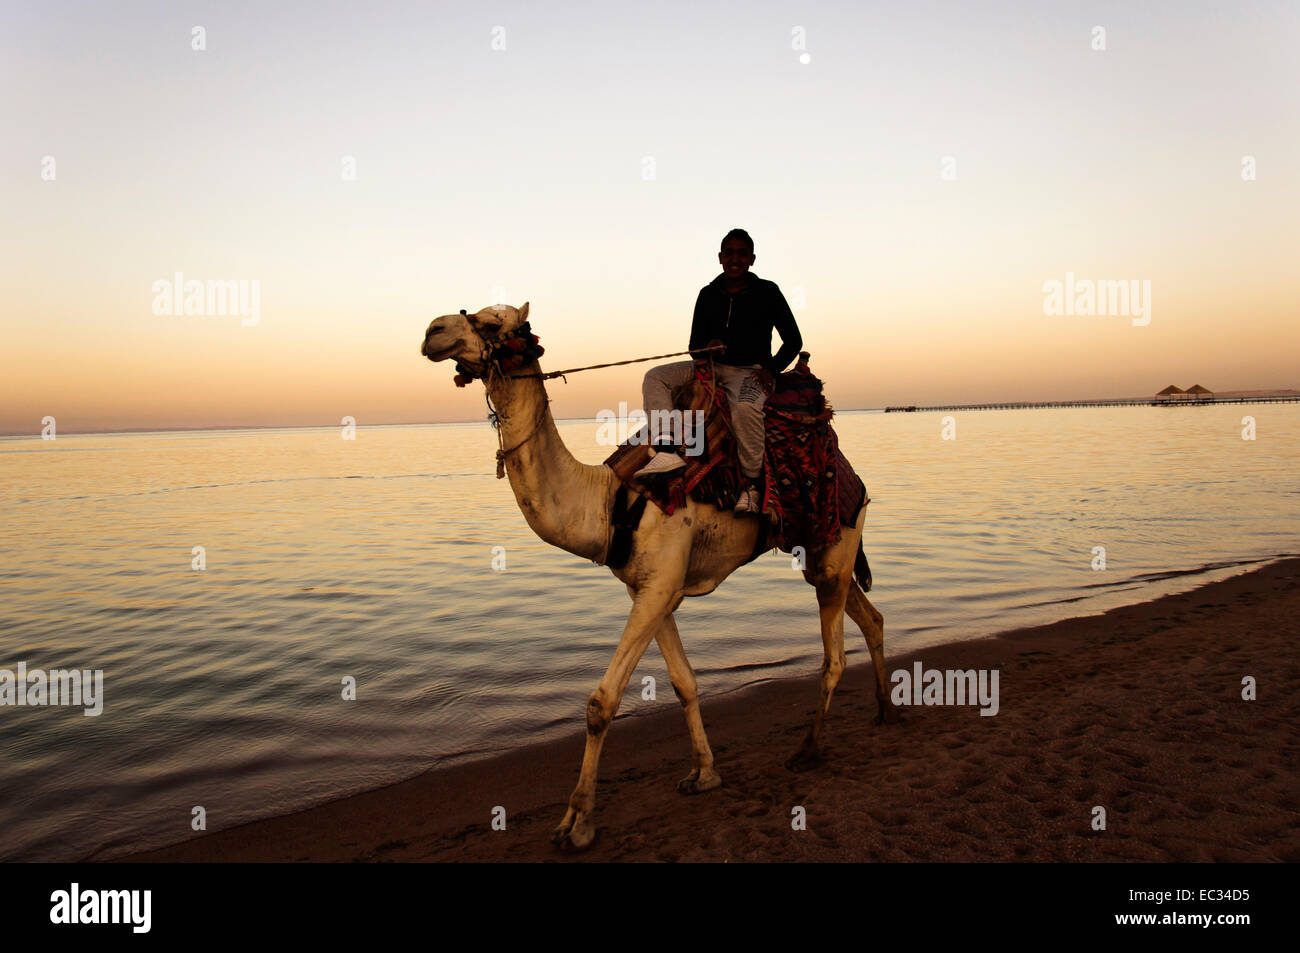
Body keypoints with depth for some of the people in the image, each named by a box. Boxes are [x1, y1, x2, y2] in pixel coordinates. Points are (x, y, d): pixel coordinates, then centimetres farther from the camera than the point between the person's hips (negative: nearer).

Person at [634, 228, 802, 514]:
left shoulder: (767, 292, 0)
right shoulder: (708, 294, 10)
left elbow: (793, 341, 3)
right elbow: (695, 344, 14)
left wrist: (771, 369, -11)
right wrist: (706, 349, -10)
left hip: (751, 372, -5)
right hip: (713, 367, 5)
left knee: (745, 406, -40)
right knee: (655, 377, -15)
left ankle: (750, 484, -25)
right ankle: (667, 450, -33)